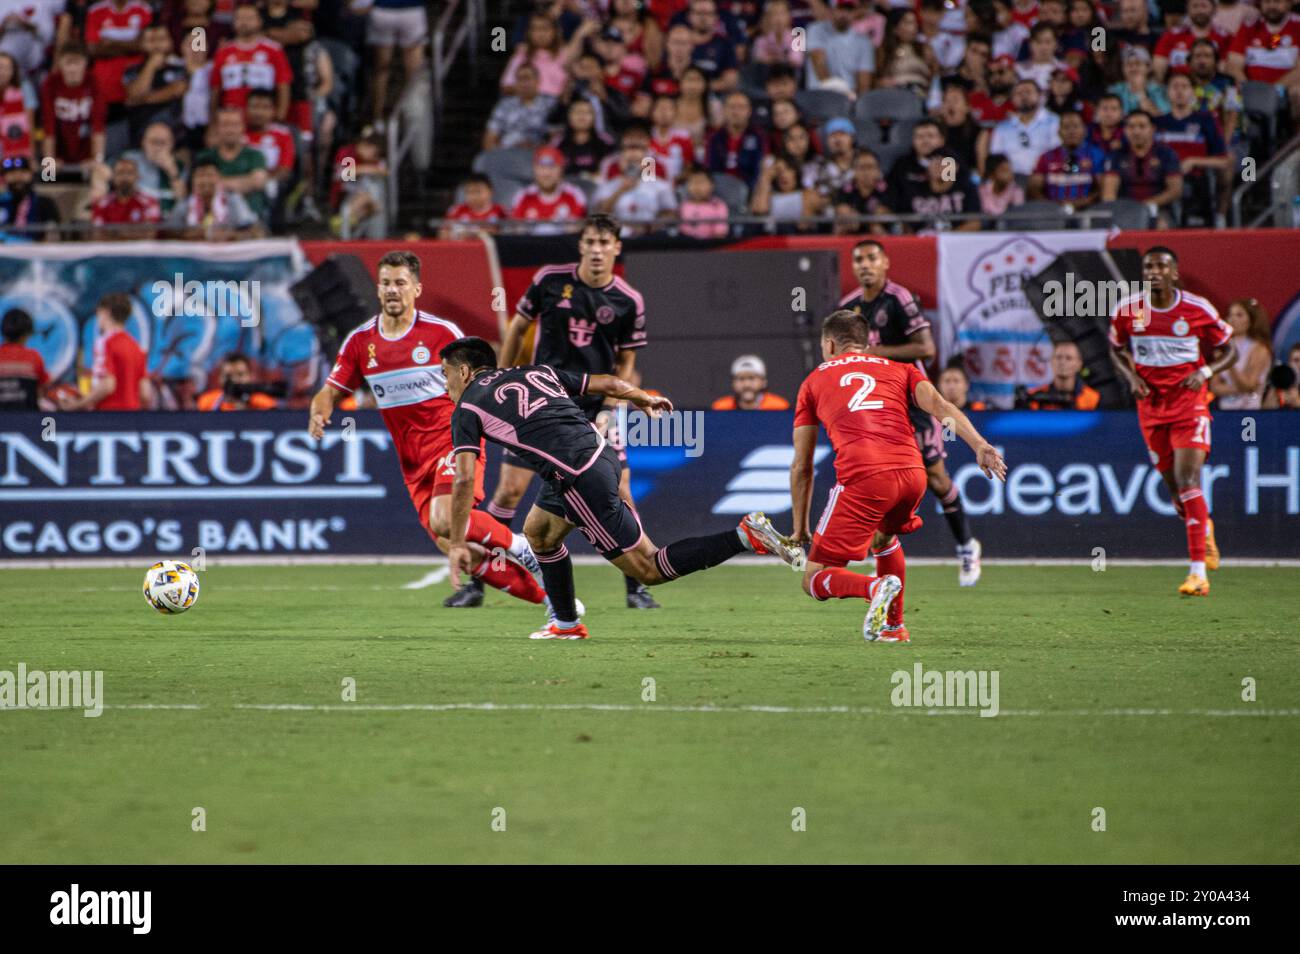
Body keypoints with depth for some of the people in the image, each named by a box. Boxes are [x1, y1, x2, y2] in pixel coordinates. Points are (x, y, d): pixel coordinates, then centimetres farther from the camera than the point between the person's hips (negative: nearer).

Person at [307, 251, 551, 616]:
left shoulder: (442, 333, -6)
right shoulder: (360, 341, 4)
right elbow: (331, 391, 9)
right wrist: (319, 414, -13)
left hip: (452, 441, -4)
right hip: (414, 462, 4)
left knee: (445, 522, -30)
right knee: (451, 546, -5)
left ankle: (518, 546, -2)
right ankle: (551, 598, 6)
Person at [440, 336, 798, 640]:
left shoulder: (467, 409, 4)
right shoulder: (537, 373, 21)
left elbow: (464, 480, -5)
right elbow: (608, 384, 22)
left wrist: (457, 544, -1)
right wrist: (645, 399, 42)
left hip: (581, 481, -8)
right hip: (602, 454, 8)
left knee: (650, 570, -3)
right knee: (538, 531, 27)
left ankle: (746, 536, -16)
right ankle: (566, 623, 30)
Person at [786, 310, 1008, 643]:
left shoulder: (814, 381, 24)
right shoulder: (900, 369, 27)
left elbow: (801, 467, 23)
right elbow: (939, 406, 6)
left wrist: (799, 529, 31)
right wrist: (979, 446, -7)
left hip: (861, 478, -4)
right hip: (913, 472, 4)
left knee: (815, 581, 3)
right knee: (883, 537, 37)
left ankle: (876, 587, -24)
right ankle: (894, 627, 33)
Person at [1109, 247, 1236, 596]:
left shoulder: (1198, 310, -8)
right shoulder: (1127, 311, -1)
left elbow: (1229, 351, 4)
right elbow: (1117, 349, 17)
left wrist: (1205, 371, -15)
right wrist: (1131, 376, -2)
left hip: (1190, 403, -3)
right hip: (1151, 407, 3)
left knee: (1188, 482, -18)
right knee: (1176, 490, 9)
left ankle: (1198, 572, -20)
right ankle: (1204, 529, 44)